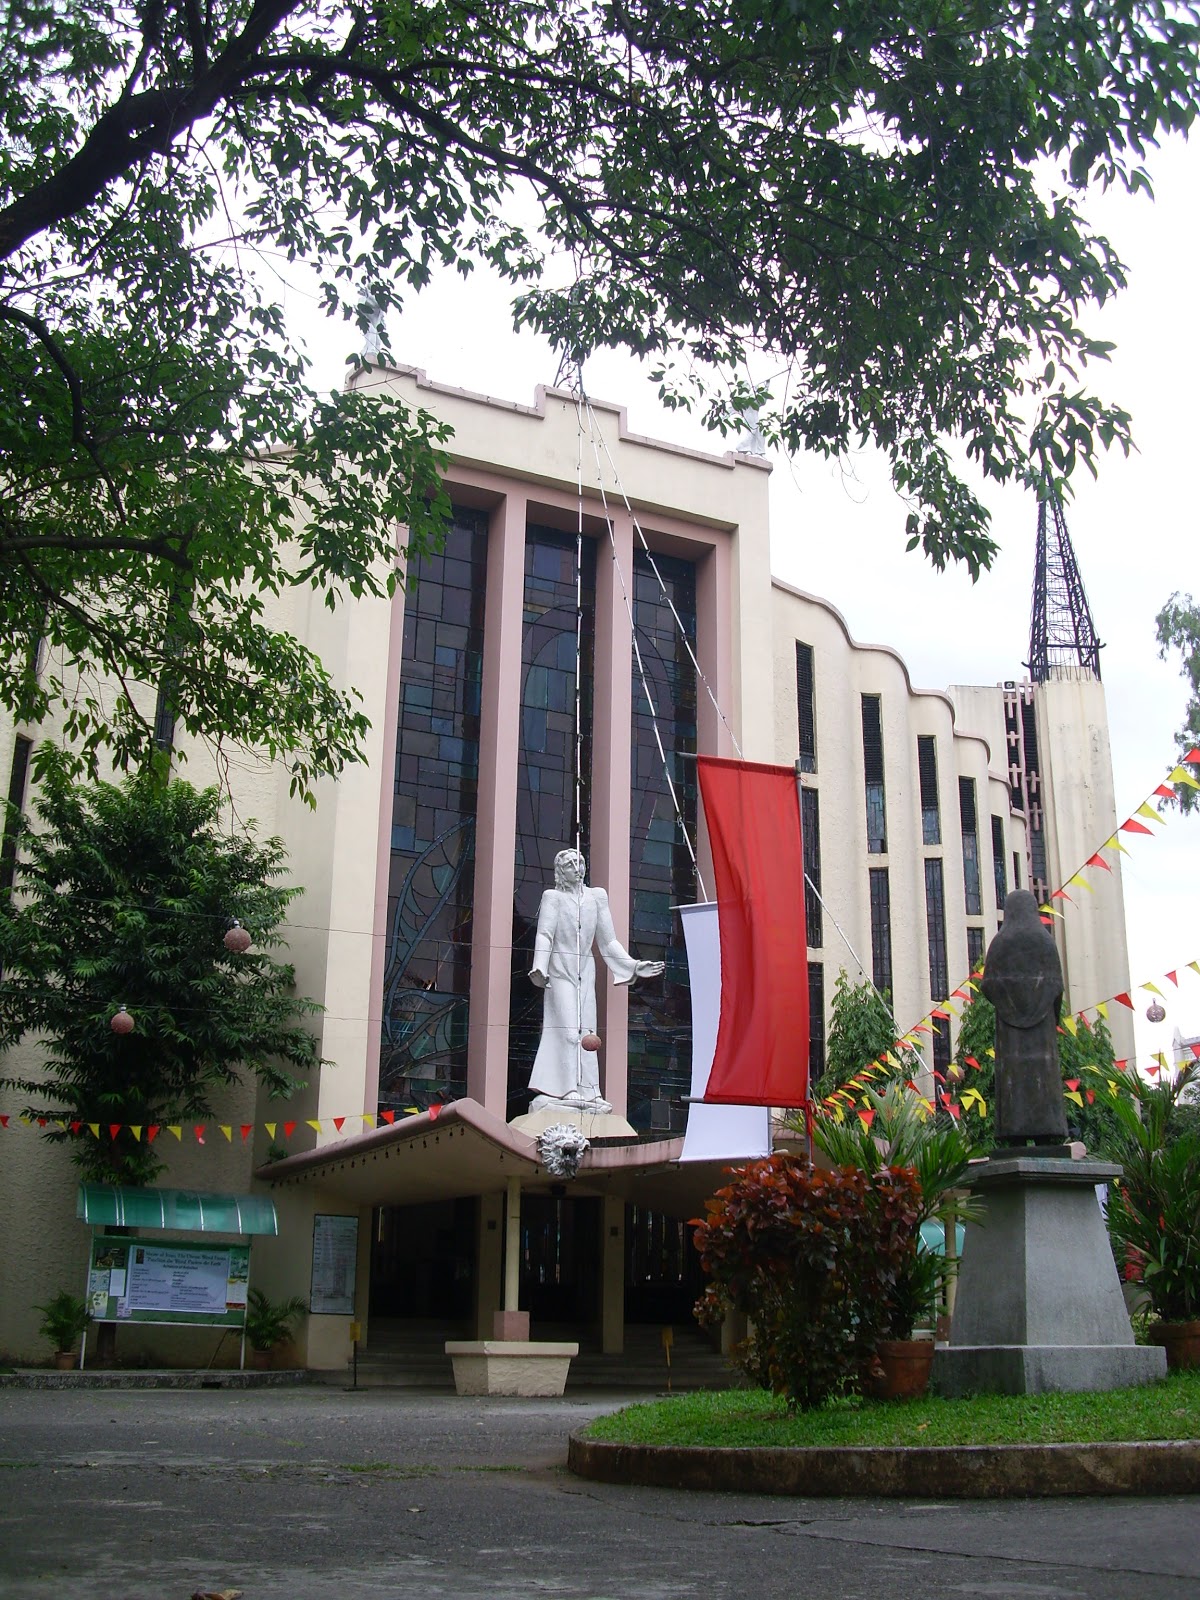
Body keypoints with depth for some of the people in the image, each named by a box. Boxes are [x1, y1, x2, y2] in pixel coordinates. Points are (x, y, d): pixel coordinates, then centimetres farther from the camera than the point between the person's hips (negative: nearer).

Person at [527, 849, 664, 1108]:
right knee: (568, 1028, -12)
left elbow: (608, 941, 14)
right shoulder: (553, 897, 2)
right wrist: (539, 967, -24)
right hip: (560, 970, -4)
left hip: (585, 972, 4)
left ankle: (589, 1091, 2)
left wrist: (634, 966, 9)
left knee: (586, 1030, 3)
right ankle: (569, 1089, -15)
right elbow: (545, 935, -8)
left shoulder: (596, 897, 12)